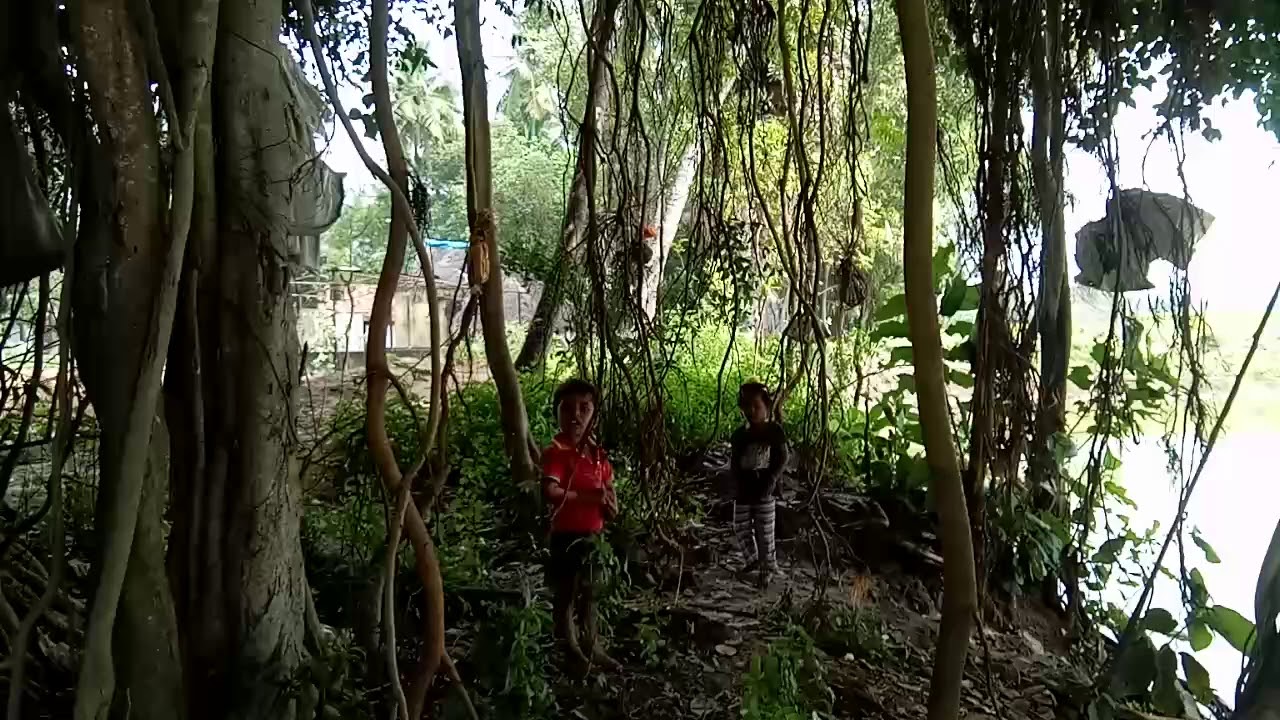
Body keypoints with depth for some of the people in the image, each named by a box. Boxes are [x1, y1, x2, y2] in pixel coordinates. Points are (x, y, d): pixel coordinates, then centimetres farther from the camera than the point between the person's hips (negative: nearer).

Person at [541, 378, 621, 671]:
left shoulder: (596, 452, 9)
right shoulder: (556, 451, -14)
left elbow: (608, 486, 19)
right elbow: (550, 491, -29)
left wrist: (610, 503, -3)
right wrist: (589, 497, -27)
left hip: (593, 534, 7)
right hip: (567, 535, -7)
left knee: (590, 592, 18)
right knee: (566, 593, 5)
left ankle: (593, 648, 32)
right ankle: (571, 652, 17)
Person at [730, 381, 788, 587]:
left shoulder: (774, 431, -5)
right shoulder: (739, 434, 4)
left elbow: (782, 458, -6)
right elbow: (734, 462, 8)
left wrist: (771, 480, -15)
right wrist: (738, 482, -7)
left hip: (765, 489, -4)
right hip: (744, 490, 4)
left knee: (765, 530, 1)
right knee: (740, 526, 10)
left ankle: (768, 567, 15)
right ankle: (753, 558, 30)